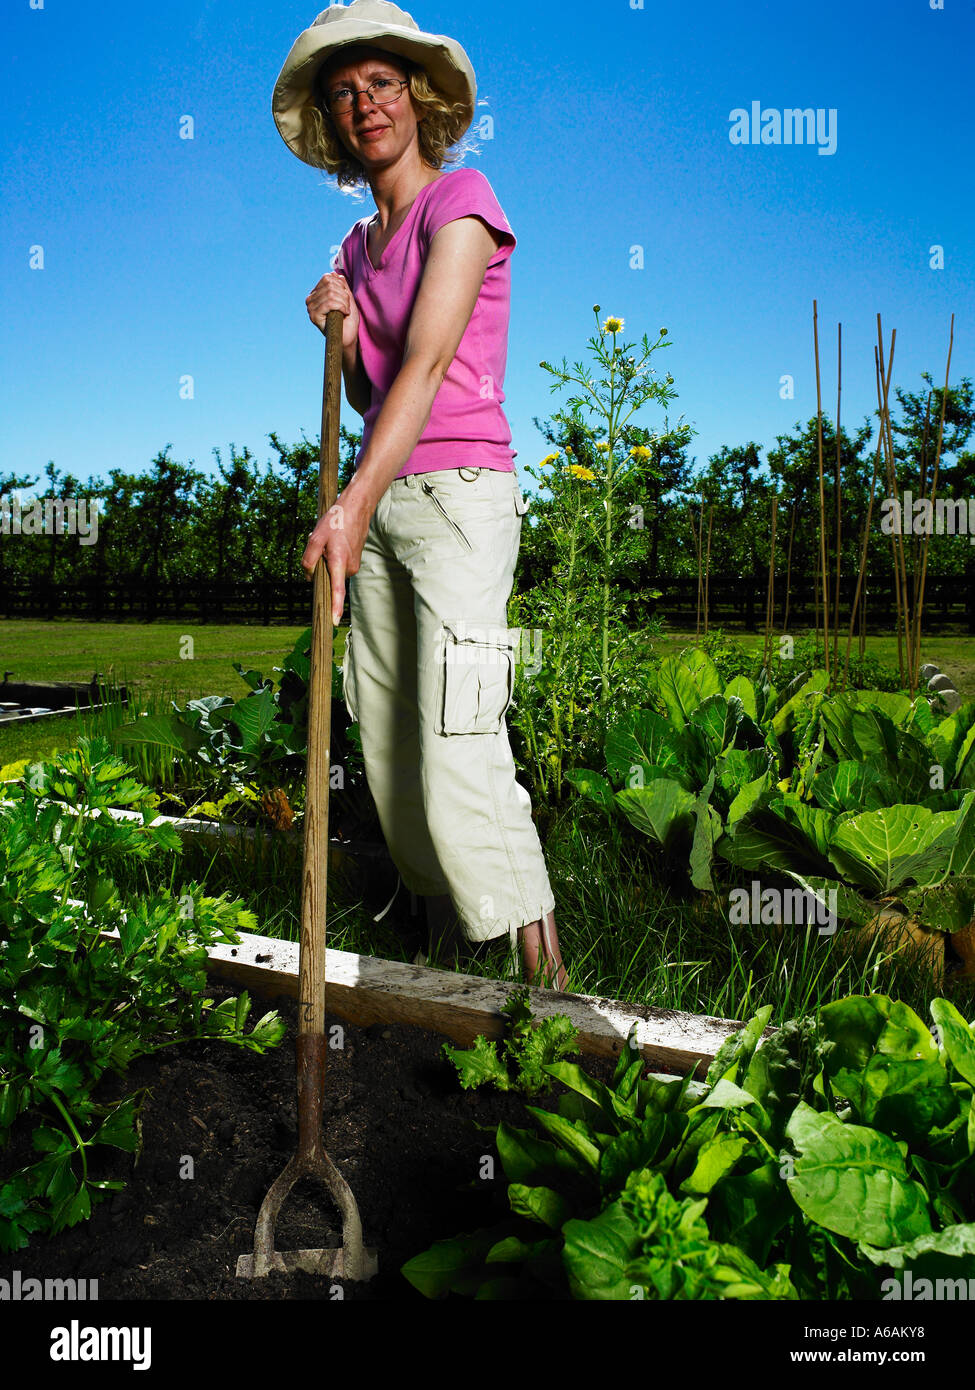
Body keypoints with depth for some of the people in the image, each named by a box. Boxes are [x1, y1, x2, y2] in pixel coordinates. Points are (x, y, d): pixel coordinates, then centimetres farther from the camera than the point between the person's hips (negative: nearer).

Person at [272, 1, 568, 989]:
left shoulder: (461, 201, -5)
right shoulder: (358, 244, 17)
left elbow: (427, 361, -19)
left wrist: (354, 502, -28)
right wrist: (338, 331, 1)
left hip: (459, 494, -8)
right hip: (379, 500, 8)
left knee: (460, 749, -14)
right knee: (386, 737, 8)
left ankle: (542, 972, -3)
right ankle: (439, 924, 23)